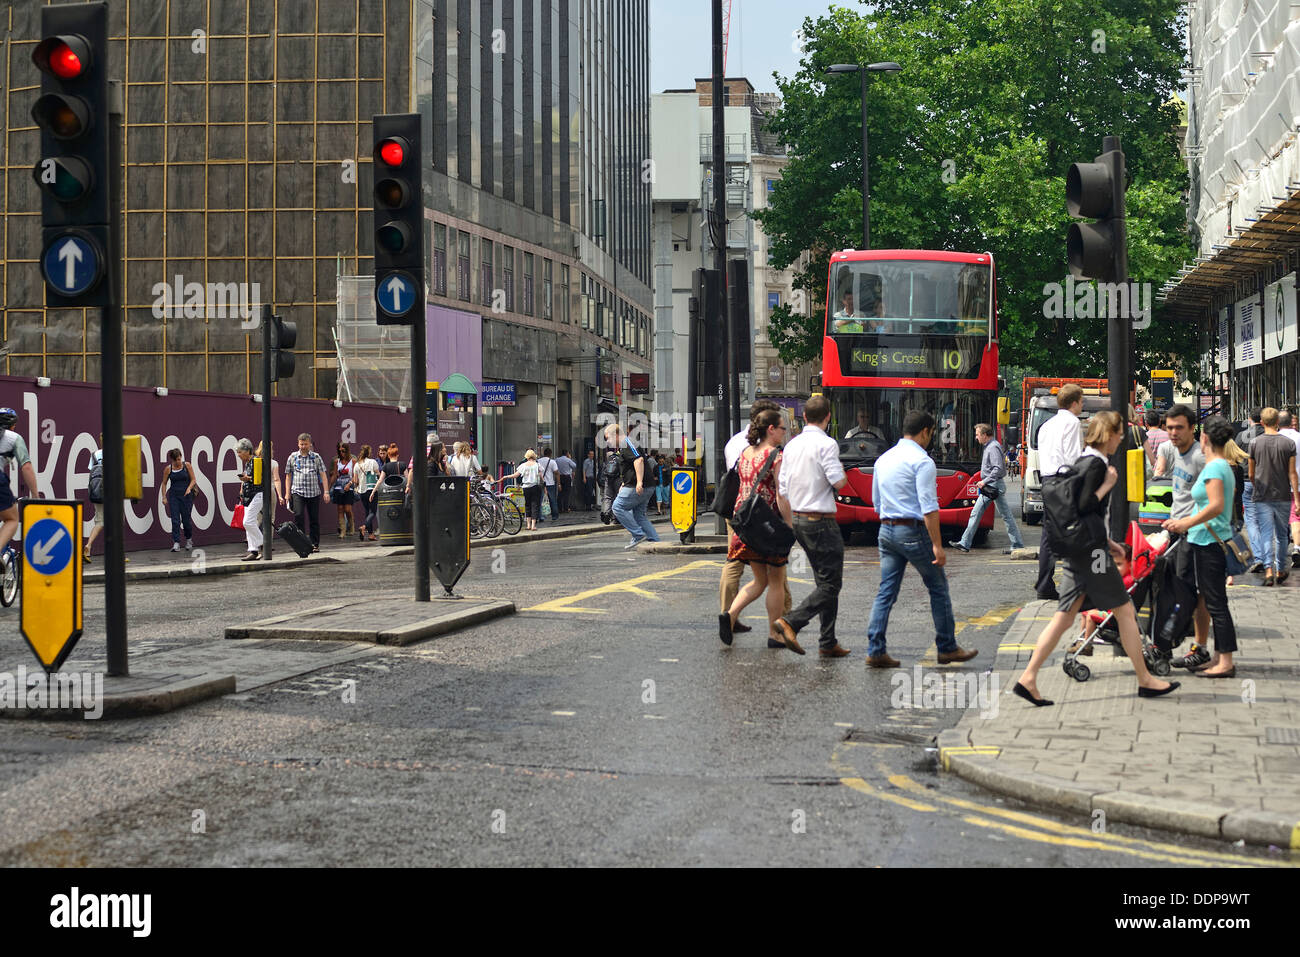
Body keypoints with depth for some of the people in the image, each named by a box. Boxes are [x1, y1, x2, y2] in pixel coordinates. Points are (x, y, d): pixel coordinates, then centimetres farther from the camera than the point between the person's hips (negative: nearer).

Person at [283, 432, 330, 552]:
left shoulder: (316, 457, 8)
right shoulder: (292, 457, 9)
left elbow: (323, 475, 5)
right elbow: (288, 476, 12)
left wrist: (326, 491, -3)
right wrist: (287, 493, 5)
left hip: (314, 493, 1)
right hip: (297, 492, 0)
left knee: (314, 519, 2)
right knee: (298, 516, -16)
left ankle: (315, 544, 11)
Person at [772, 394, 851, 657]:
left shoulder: (791, 445, 9)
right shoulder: (826, 444, -13)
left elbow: (783, 490, 10)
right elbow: (838, 482, -20)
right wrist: (842, 472, 3)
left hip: (798, 518, 8)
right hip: (821, 521, -8)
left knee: (825, 581, 13)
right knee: (830, 584, -3)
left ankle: (829, 643, 13)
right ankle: (791, 622, -17)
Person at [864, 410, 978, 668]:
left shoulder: (883, 460, 13)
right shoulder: (922, 461, -11)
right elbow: (929, 508, -17)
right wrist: (937, 545, -17)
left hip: (886, 530, 7)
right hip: (913, 531, -7)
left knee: (886, 591, 6)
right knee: (938, 588, 7)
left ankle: (875, 650, 0)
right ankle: (947, 648, 13)